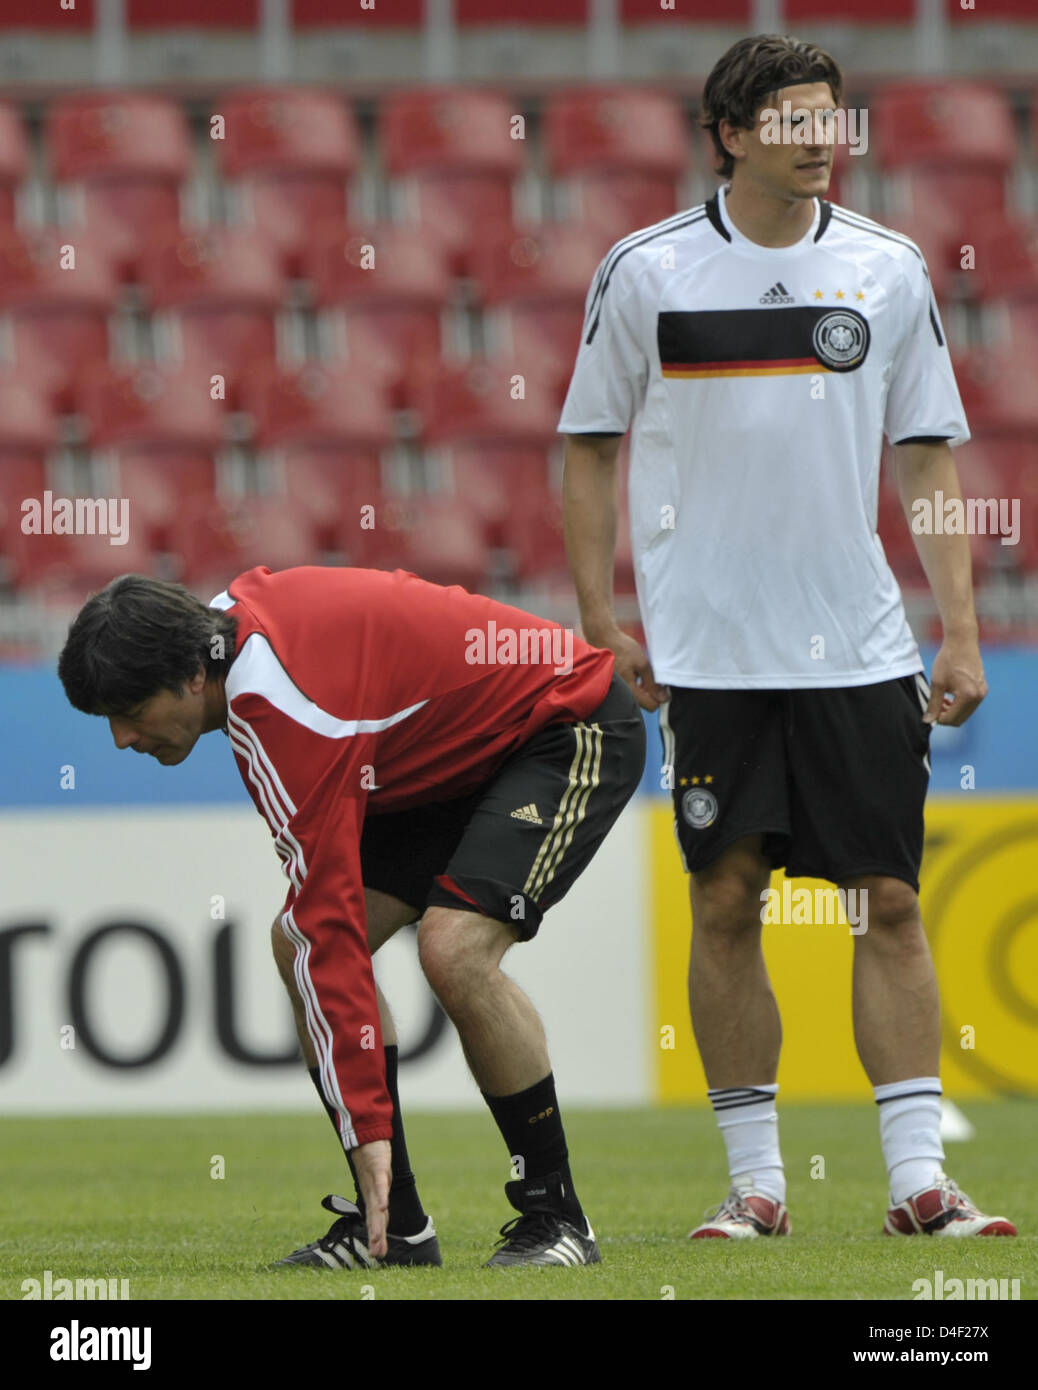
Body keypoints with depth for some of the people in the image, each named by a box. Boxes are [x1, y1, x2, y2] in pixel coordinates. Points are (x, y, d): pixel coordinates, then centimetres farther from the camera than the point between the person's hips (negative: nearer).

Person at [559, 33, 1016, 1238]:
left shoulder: (889, 270, 4)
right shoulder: (646, 271, 0)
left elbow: (928, 460, 9)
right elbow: (589, 450, 8)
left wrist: (961, 630, 2)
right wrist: (601, 625, 1)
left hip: (859, 645, 1)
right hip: (705, 650, -1)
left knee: (891, 901, -2)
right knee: (725, 903, 0)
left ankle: (918, 1179, 0)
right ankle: (754, 1182, 8)